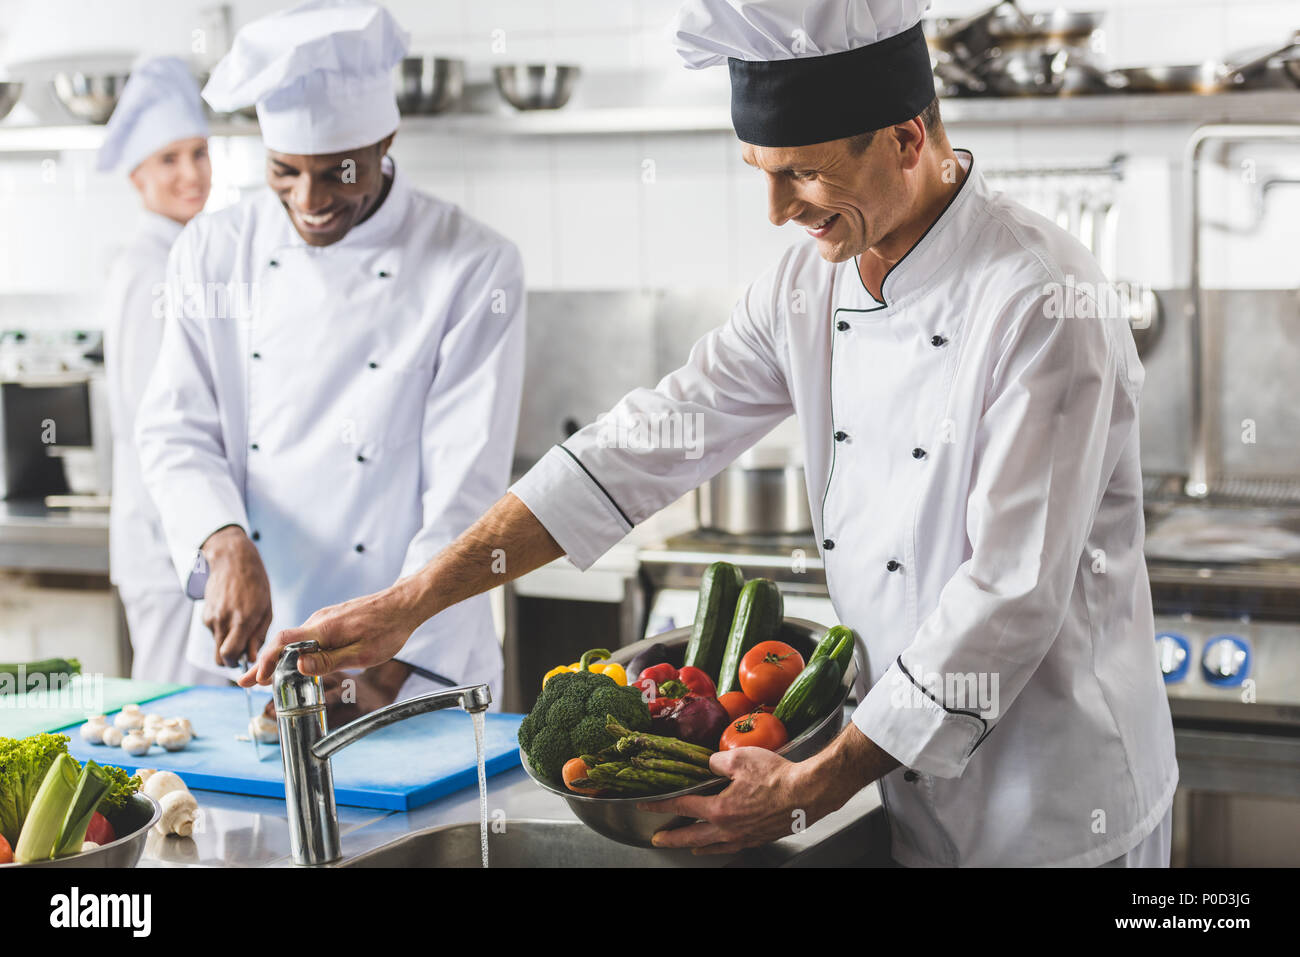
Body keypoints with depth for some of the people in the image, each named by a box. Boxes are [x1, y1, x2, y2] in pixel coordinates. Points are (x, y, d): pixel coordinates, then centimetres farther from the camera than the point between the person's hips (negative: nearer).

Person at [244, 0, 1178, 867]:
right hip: (914, 794, 6)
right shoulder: (808, 284, 1)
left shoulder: (1040, 303, -22)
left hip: (1057, 819, -6)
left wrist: (812, 788, -20)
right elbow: (645, 448, 2)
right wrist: (407, 604, -3)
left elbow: (1012, 591, -23)